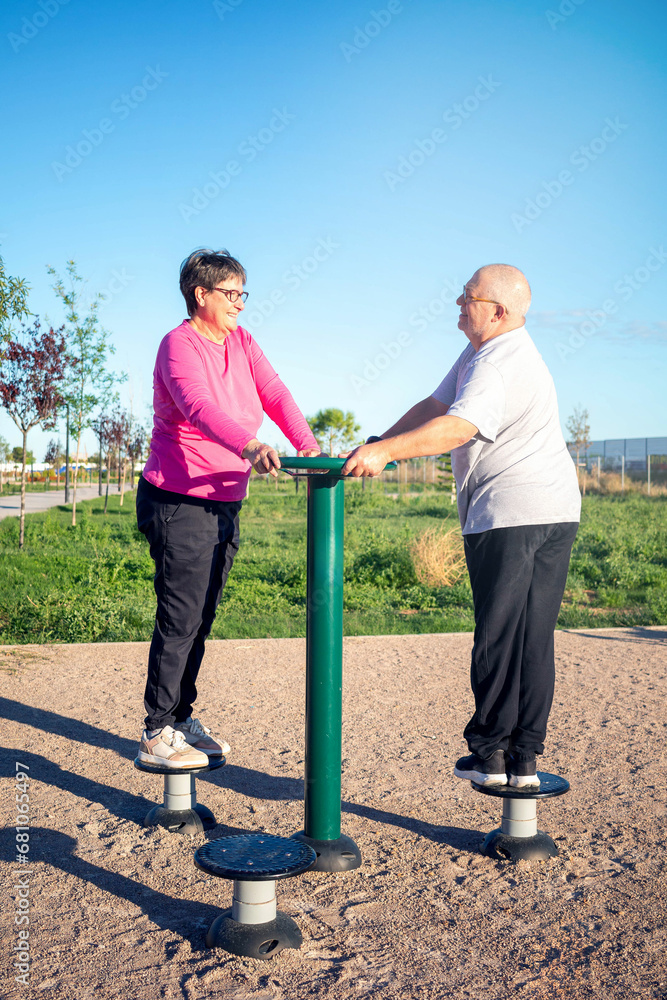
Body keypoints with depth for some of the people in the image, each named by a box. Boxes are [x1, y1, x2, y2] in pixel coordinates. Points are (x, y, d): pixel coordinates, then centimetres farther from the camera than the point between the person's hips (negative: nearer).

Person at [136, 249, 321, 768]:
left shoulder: (242, 342, 10)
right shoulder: (179, 345, -13)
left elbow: (275, 394, -3)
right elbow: (199, 405, -32)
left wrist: (308, 446, -19)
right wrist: (249, 446, -49)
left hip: (225, 505, 8)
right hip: (178, 504, -8)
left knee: (201, 619, 14)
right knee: (180, 619, -6)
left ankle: (181, 719, 26)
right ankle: (157, 735, 5)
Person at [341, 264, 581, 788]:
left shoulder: (499, 364, -14)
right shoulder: (482, 352, 19)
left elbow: (458, 426, -29)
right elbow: (435, 405, 18)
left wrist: (386, 452, -34)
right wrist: (375, 445, 12)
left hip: (509, 513, -10)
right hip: (556, 512, 10)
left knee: (497, 636, 0)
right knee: (536, 637, 8)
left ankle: (490, 753, 11)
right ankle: (524, 759, 14)